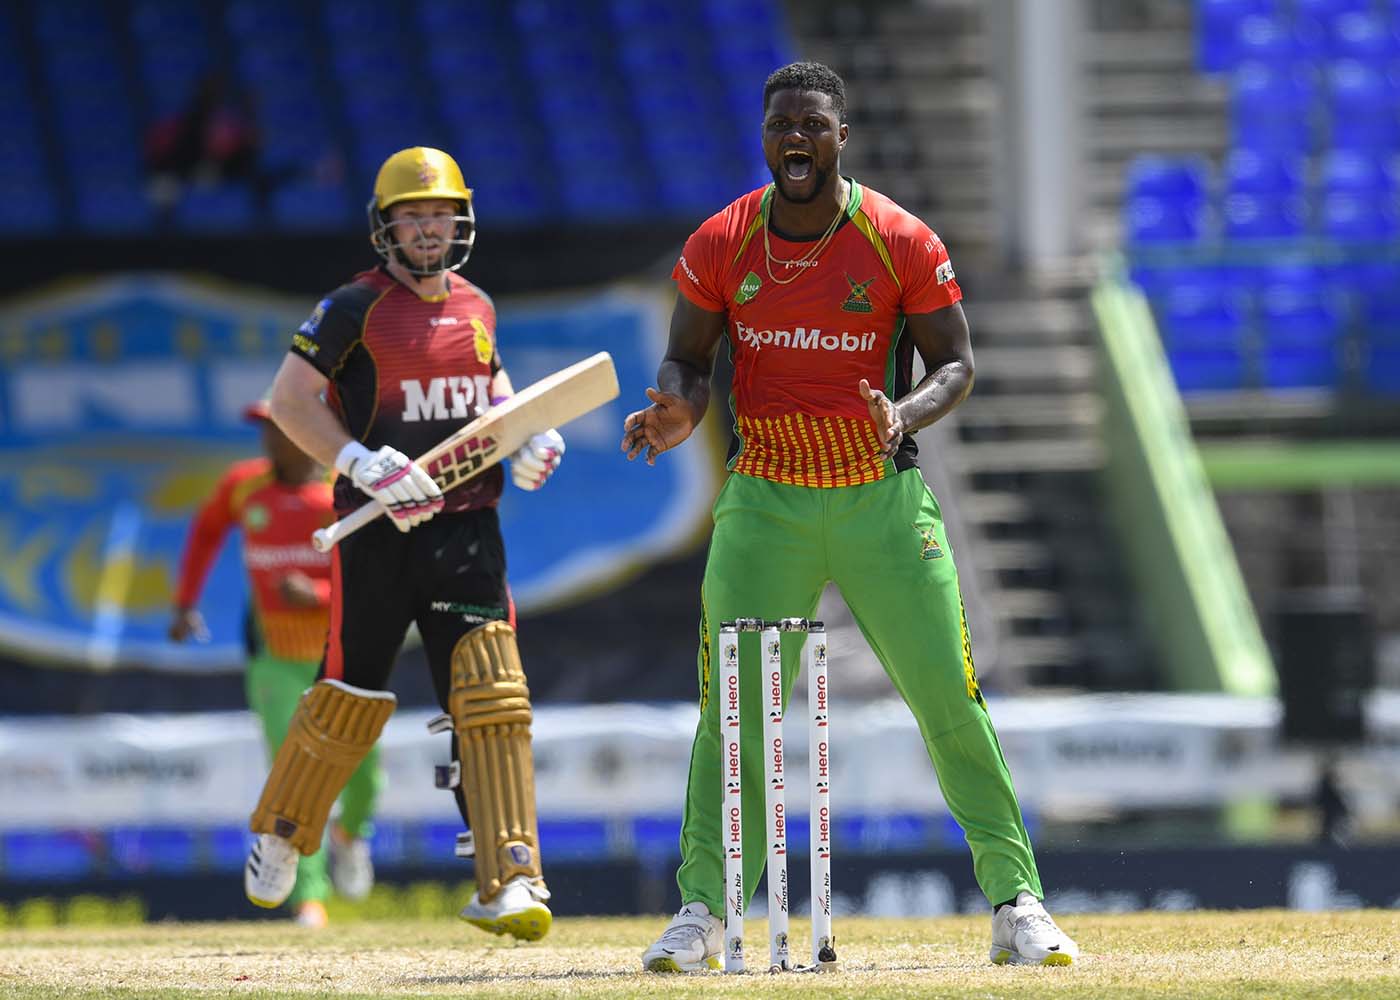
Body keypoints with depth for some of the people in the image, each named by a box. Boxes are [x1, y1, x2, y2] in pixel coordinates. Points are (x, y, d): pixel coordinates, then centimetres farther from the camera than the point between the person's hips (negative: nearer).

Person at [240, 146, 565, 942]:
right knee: (351, 699, 3)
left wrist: (533, 435, 9)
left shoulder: (476, 307, 11)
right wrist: (363, 464, -21)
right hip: (377, 528, -4)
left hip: (466, 526, 4)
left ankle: (509, 883, -15)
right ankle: (282, 830, 32)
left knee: (492, 691, -10)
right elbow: (289, 400, -8)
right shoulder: (356, 309, -5)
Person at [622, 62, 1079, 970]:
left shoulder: (902, 242, -7)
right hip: (764, 502, 1)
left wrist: (906, 413, -23)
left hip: (883, 498, -1)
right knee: (732, 707, -4)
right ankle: (703, 913, 5)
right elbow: (687, 360, 7)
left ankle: (1017, 905, 4)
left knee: (950, 700, -3)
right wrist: (677, 411, -16)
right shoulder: (721, 245, -2)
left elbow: (956, 364, -1)